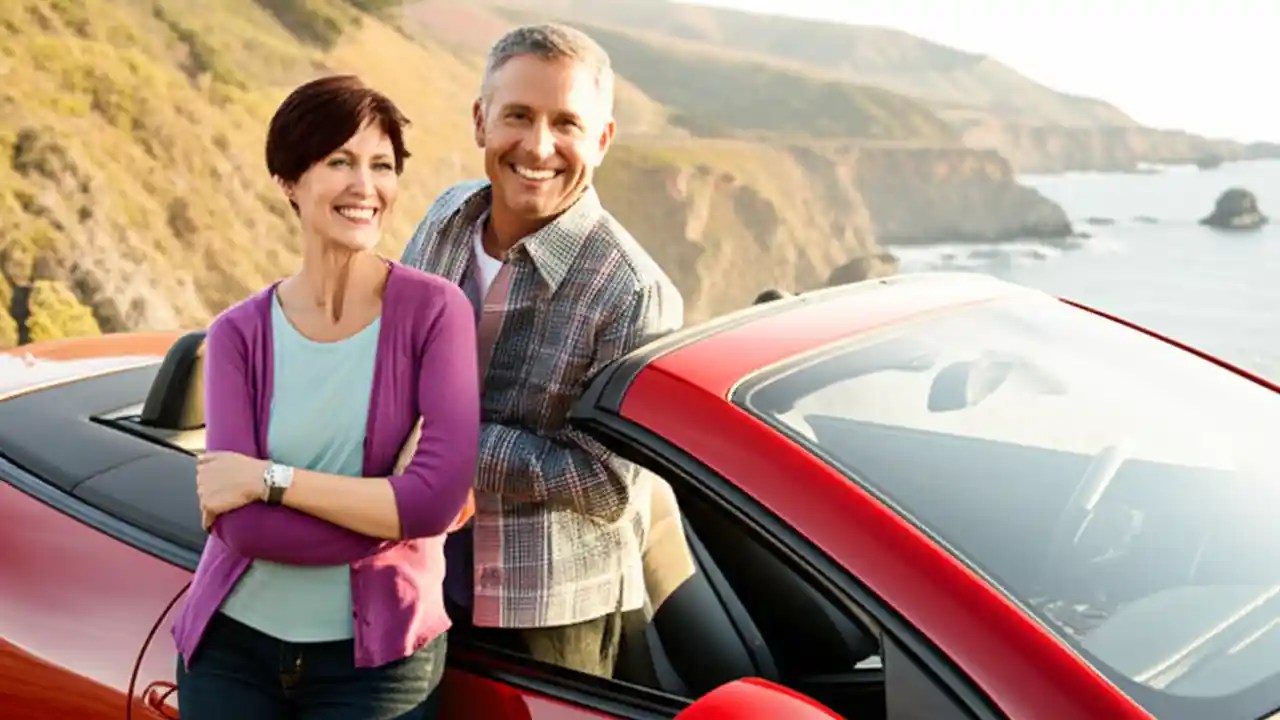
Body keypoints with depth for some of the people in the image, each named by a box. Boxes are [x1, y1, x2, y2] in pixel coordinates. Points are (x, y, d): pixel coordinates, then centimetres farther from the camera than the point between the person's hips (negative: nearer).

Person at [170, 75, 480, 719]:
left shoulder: (433, 310, -10)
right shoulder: (239, 333, -3)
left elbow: (439, 495, -21)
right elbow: (238, 521, -14)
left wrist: (270, 479, -18)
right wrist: (391, 511, -19)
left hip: (376, 657, -2)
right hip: (231, 644, 2)